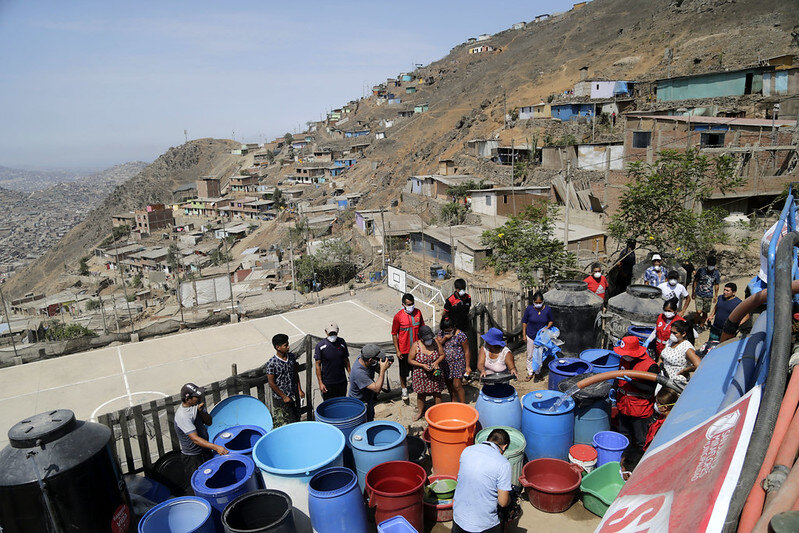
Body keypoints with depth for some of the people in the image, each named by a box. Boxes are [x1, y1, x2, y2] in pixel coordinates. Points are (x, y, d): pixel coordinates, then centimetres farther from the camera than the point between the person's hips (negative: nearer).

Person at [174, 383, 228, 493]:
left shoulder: (196, 405, -5)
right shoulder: (182, 415, -29)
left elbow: (209, 422, 3)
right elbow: (195, 439, -34)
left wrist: (201, 411, -17)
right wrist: (216, 447, -43)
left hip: (205, 451, 8)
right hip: (192, 458, -8)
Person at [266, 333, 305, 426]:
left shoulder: (292, 356, -1)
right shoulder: (271, 363, -19)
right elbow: (271, 383, -14)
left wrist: (299, 390, 7)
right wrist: (284, 397, -12)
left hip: (294, 395, 6)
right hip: (281, 399, -6)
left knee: (297, 420, 15)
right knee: (289, 423, -3)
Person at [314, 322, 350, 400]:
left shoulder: (342, 343, -1)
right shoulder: (320, 345, -11)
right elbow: (318, 365, -7)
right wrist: (320, 383, -10)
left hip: (342, 381, 3)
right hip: (327, 383, -3)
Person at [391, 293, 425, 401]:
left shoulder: (418, 312, -3)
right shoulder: (398, 316, -14)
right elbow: (394, 334, -7)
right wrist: (397, 350, -9)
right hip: (404, 350, -3)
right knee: (403, 371, 12)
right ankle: (404, 389, 33)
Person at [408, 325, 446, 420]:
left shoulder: (436, 342, -9)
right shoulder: (416, 345, -15)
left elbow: (442, 354, 2)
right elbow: (410, 360, -10)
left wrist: (436, 362, -17)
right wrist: (422, 365, -20)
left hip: (435, 374, 1)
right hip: (421, 375, -1)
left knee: (437, 393, 12)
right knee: (421, 394, 14)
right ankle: (420, 412, 33)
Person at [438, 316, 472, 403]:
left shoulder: (460, 335, -13)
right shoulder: (441, 333, 2)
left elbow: (466, 351, -9)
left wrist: (467, 366, -10)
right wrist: (445, 338, -19)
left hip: (458, 363, -5)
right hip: (446, 363, 5)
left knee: (457, 385, -8)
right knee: (449, 386, 13)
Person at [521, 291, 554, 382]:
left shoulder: (547, 309, -10)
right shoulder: (529, 309, -12)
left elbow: (551, 321, 6)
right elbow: (524, 321, -2)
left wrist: (547, 327, -14)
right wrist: (524, 334, -3)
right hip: (531, 336, 0)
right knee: (530, 356, 9)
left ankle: (537, 373, 26)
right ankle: (530, 373, 24)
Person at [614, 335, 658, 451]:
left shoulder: (650, 366, -21)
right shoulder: (624, 359, -1)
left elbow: (650, 390, -21)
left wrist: (631, 381, -28)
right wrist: (615, 389, 4)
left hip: (640, 411, -6)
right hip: (623, 407, 6)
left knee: (639, 442, 10)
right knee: (623, 437, 22)